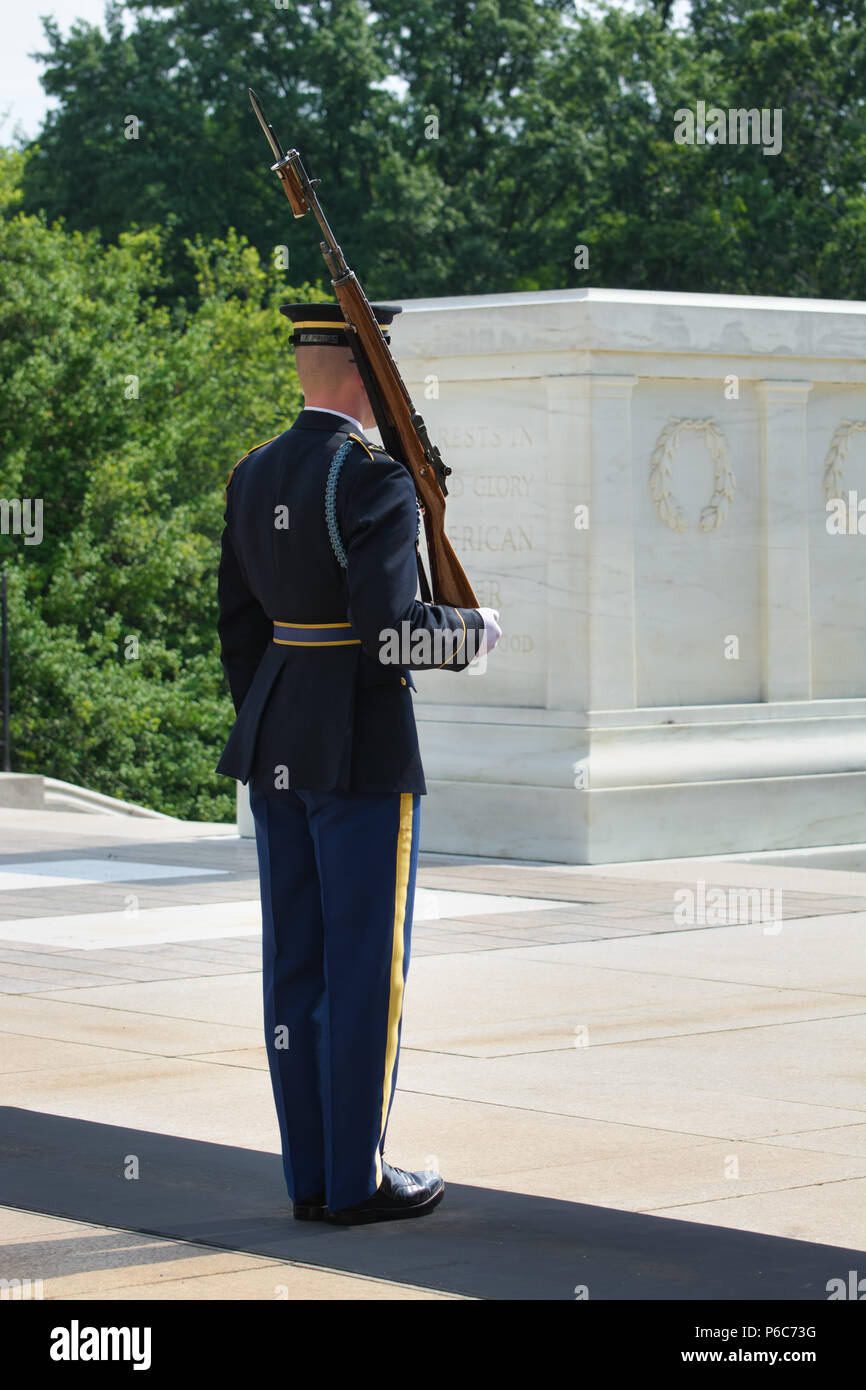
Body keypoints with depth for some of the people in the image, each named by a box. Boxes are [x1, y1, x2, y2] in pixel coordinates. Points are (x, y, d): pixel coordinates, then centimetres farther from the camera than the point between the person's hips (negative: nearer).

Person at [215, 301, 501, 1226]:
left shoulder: (252, 476, 8)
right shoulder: (375, 482, -16)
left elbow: (239, 629, 13)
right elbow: (390, 629, -22)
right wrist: (475, 630, -3)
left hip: (276, 744, 8)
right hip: (363, 751, -8)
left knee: (295, 965, 9)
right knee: (367, 968, 0)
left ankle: (310, 1177, 15)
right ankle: (357, 1180, 5)